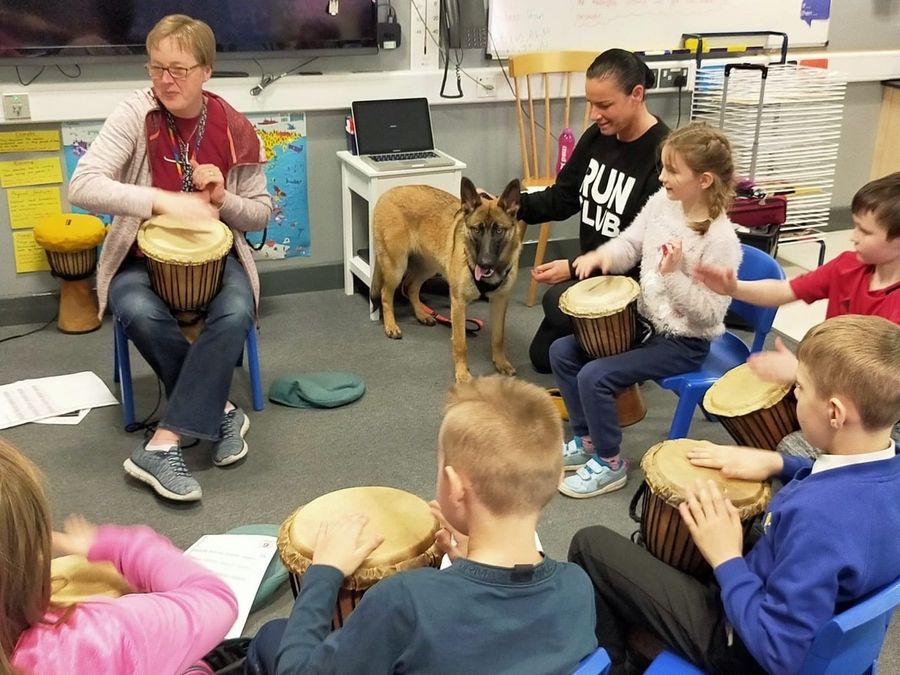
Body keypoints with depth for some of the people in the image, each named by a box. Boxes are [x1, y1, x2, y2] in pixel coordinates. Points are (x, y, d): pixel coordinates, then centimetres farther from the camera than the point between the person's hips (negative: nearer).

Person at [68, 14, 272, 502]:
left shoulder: (235, 129, -5)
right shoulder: (135, 115, -11)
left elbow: (261, 213, 4)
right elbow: (81, 185, -22)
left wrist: (222, 199, -17)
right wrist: (164, 200, -33)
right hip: (142, 256, -1)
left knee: (237, 312, -32)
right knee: (139, 312, -34)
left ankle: (163, 446, -26)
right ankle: (221, 412, -12)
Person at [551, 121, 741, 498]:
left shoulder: (720, 239, -25)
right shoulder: (661, 203, -4)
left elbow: (709, 313, -23)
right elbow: (630, 244, 10)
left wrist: (673, 275, -34)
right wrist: (603, 256, -11)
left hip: (683, 342, -8)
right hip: (645, 321, 8)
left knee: (594, 377, -21)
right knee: (562, 352, 4)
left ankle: (609, 463, 2)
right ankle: (586, 439, 18)